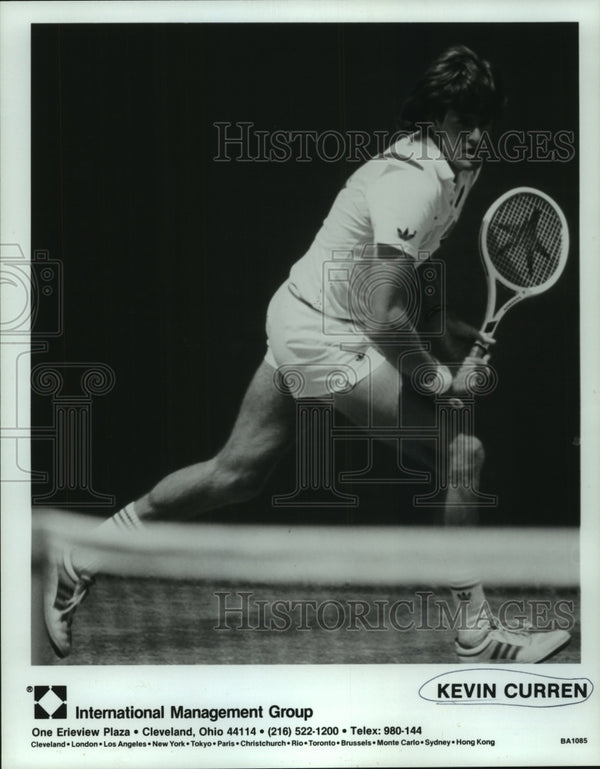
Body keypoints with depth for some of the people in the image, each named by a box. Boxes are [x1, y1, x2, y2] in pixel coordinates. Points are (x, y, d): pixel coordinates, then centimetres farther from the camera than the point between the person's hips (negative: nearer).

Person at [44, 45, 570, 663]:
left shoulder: (446, 169, 7)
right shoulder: (415, 184, -25)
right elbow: (384, 316, -29)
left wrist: (443, 325, 11)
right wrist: (442, 379, -16)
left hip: (299, 316, 10)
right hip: (324, 339, -10)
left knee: (237, 472, 14)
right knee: (461, 450, -9)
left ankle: (81, 559, 24)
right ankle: (476, 635, 1)